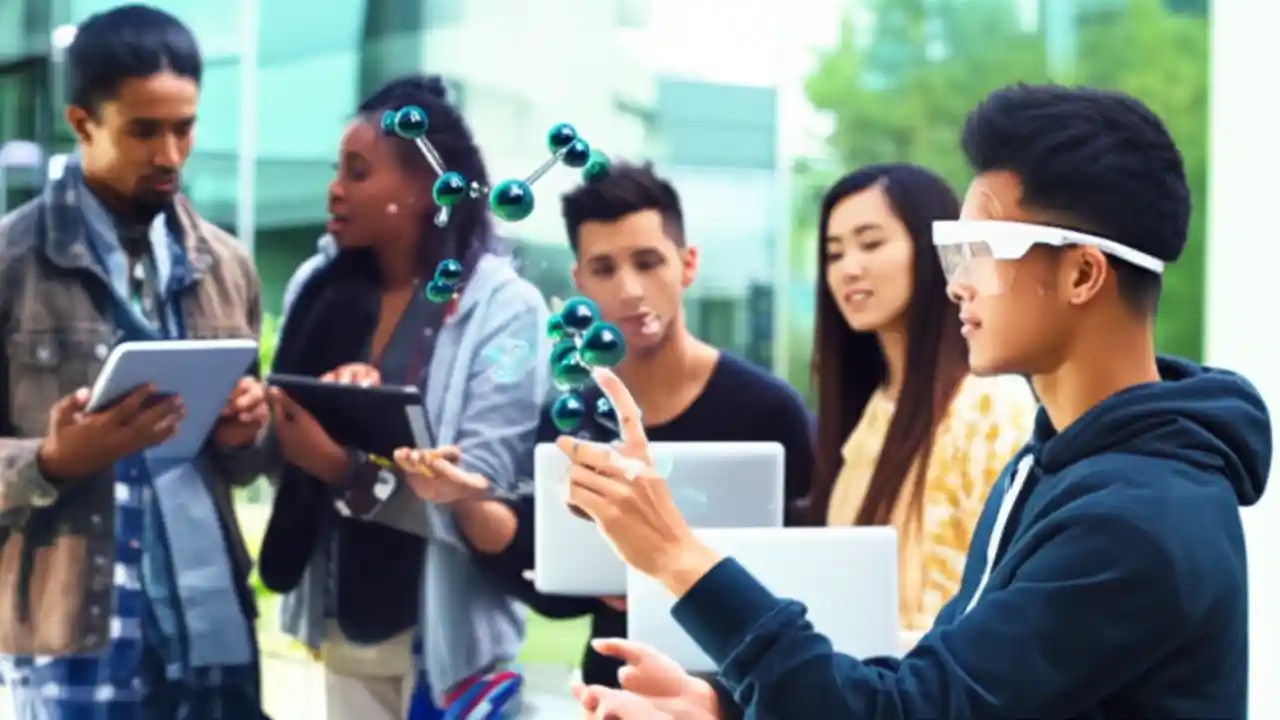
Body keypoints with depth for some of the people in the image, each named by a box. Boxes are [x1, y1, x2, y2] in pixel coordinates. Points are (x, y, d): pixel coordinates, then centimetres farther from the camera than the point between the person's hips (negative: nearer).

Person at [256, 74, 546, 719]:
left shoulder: (504, 307, -9)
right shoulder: (317, 287, 5)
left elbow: (477, 483, -18)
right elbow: (287, 453, 6)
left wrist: (349, 470, -29)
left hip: (444, 624, -4)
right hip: (345, 613, 4)